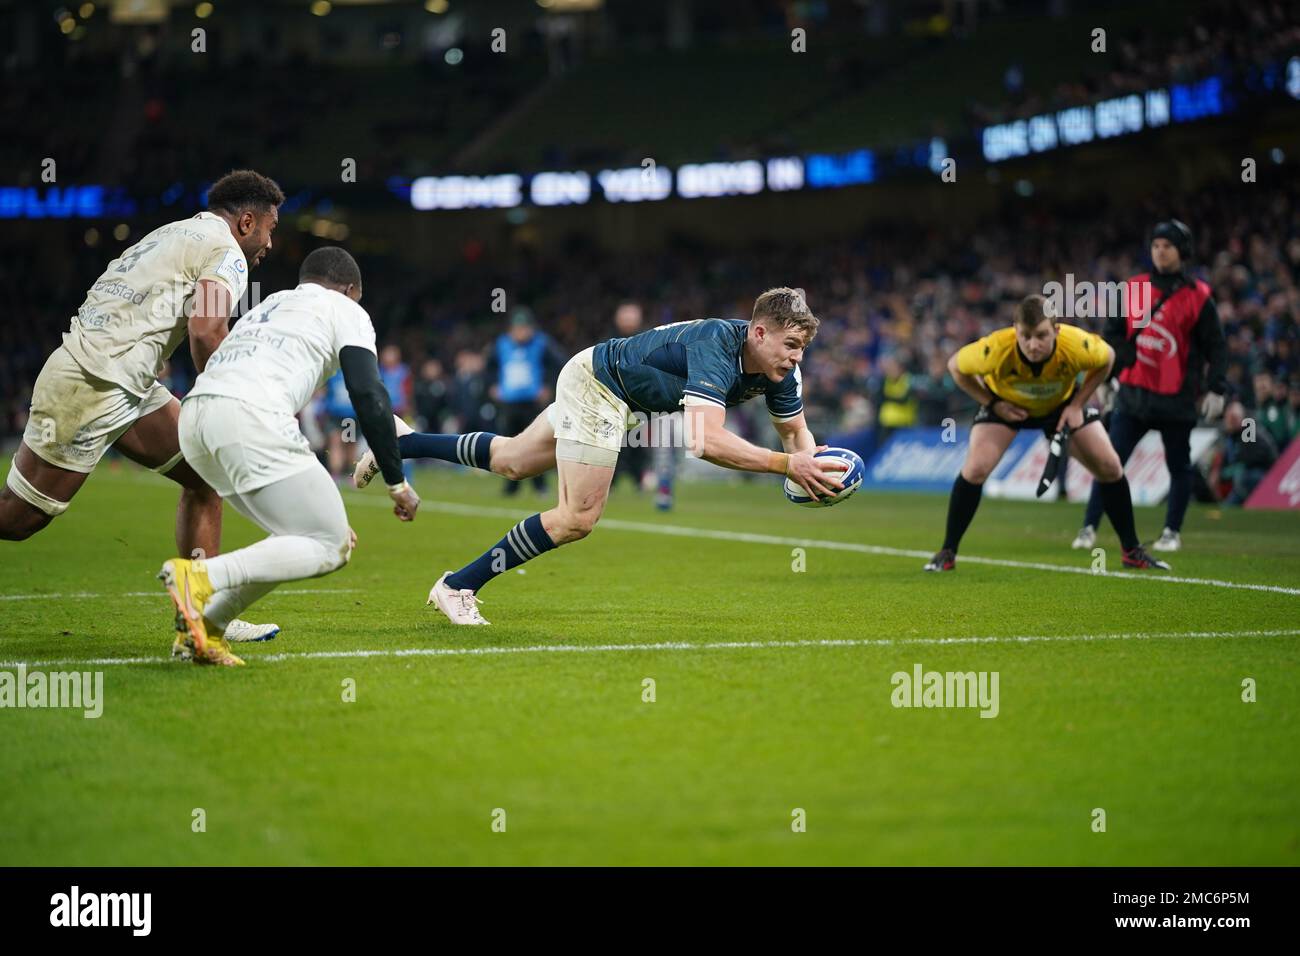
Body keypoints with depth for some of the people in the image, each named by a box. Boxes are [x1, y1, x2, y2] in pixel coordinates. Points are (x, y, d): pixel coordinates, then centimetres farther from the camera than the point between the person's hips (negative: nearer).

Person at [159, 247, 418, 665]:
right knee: (330, 547, -1)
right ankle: (200, 577, -19)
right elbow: (370, 399, 3)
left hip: (193, 416, 8)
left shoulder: (266, 307, 38)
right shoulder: (344, 310, 18)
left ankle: (206, 629, 6)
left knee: (301, 535, 18)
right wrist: (397, 482, 12)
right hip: (247, 417, -8)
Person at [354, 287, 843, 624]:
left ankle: (398, 442, 39)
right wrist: (786, 464, -51)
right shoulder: (716, 348, -38)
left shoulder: (780, 371, -14)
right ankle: (458, 587, -2)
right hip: (597, 381, -9)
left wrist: (809, 459, -20)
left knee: (511, 461, 23)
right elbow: (705, 440, -49)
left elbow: (795, 430, 3)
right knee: (577, 517, -12)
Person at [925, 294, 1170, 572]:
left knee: (1109, 467, -6)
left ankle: (1132, 551, 12)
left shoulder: (1077, 346, -38)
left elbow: (1107, 358, -12)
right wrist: (992, 403, -21)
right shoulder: (995, 349, -41)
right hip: (1005, 403, -1)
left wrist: (1077, 405, -16)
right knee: (975, 468, -21)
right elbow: (955, 366, -18)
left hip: (1061, 402, 2)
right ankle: (947, 553, -5)